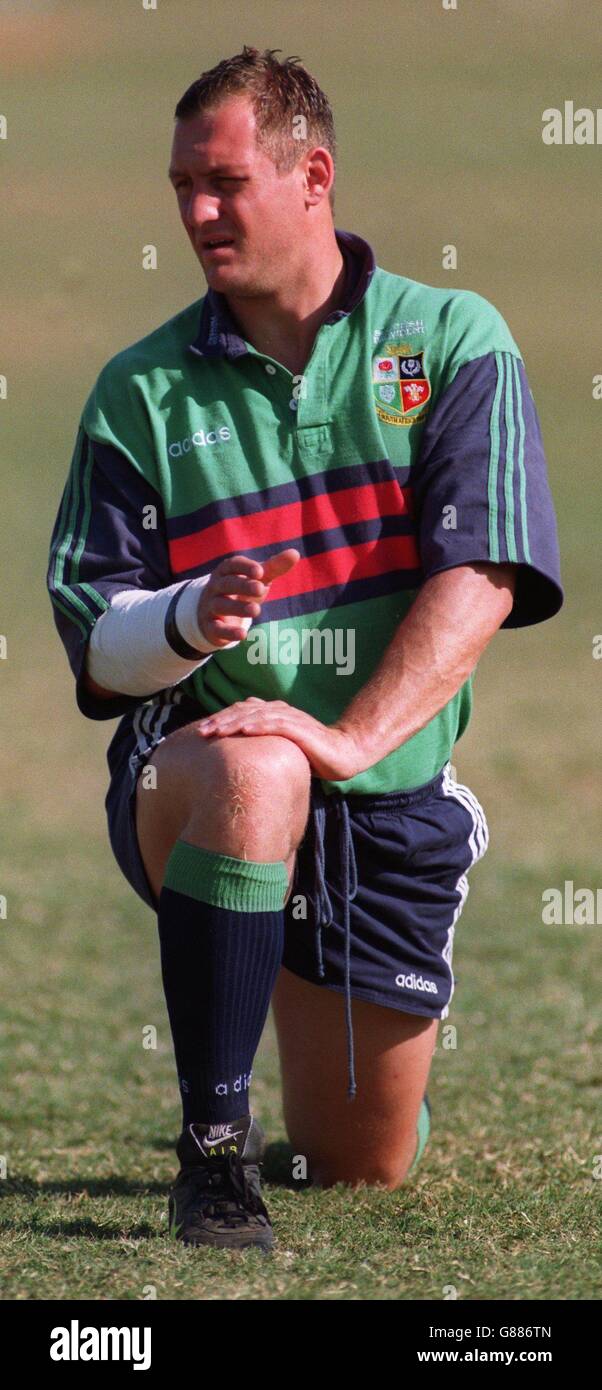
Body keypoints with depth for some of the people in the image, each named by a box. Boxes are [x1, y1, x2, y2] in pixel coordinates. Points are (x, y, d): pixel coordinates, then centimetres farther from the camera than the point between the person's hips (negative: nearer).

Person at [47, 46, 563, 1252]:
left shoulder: (453, 342, -2)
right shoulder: (142, 391, 1)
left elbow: (481, 575, -14)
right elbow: (95, 653, -1)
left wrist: (356, 735, -28)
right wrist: (191, 621, -24)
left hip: (392, 799, 1)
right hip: (193, 761, -1)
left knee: (364, 1169, 11)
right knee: (257, 774, -41)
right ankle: (213, 1151, -30)